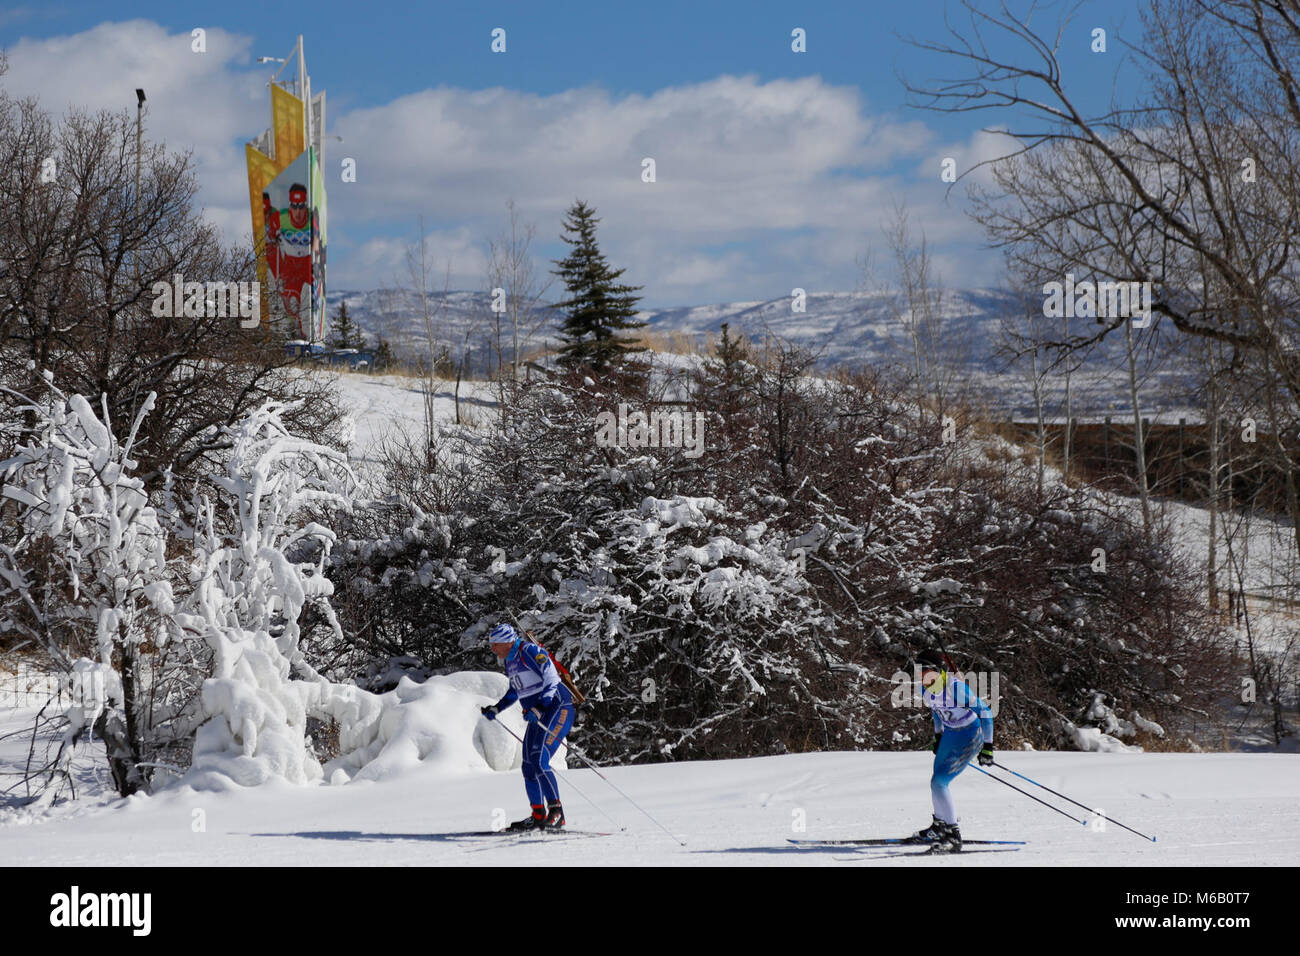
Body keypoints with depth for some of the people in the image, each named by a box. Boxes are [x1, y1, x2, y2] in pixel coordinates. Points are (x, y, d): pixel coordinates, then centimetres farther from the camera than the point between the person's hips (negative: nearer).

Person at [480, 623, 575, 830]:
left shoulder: (531, 651, -15)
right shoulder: (510, 661, 13)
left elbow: (552, 680, -22)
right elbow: (515, 691, 28)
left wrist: (538, 709, -32)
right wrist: (496, 708, 18)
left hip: (558, 707, -10)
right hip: (538, 716, 10)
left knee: (540, 761, -20)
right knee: (529, 766, 5)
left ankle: (556, 813, -18)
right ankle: (538, 816, 11)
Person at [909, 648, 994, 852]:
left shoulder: (956, 688, -30)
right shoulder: (926, 691, -7)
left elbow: (984, 711, -22)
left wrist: (987, 746, -21)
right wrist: (938, 737, 24)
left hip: (971, 736, -8)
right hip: (950, 734, 8)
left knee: (939, 782, -17)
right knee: (937, 781, 17)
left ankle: (952, 837, -14)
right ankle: (940, 827, 38)